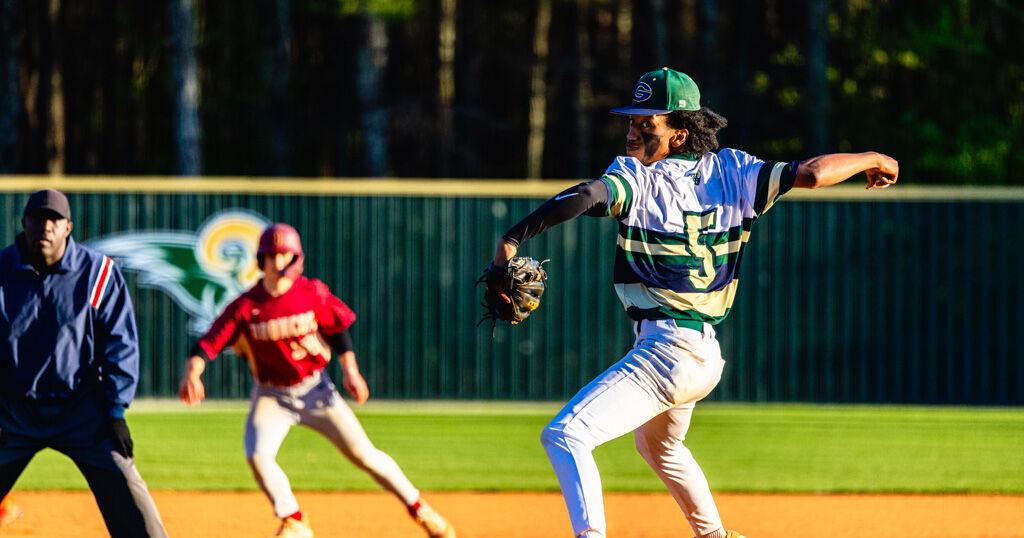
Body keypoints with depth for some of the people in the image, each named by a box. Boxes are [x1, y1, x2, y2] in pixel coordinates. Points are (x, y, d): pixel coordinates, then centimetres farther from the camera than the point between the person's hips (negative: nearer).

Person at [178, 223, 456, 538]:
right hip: (271, 396, 0)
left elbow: (338, 329, 3)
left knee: (362, 452, -3)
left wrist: (350, 371, -7)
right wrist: (192, 373, -38)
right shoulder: (246, 306, -14)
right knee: (257, 455, -20)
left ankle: (419, 509, 9)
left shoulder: (313, 293, -10)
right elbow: (209, 343, -20)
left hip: (315, 389, 0)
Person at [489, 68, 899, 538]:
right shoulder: (731, 173, 5)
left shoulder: (635, 177, -11)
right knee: (658, 443, 37)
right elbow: (812, 173, 1)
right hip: (707, 356, 9)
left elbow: (586, 196, -29)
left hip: (666, 353, -9)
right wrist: (871, 160, 17)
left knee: (564, 436, -19)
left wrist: (513, 237, -33)